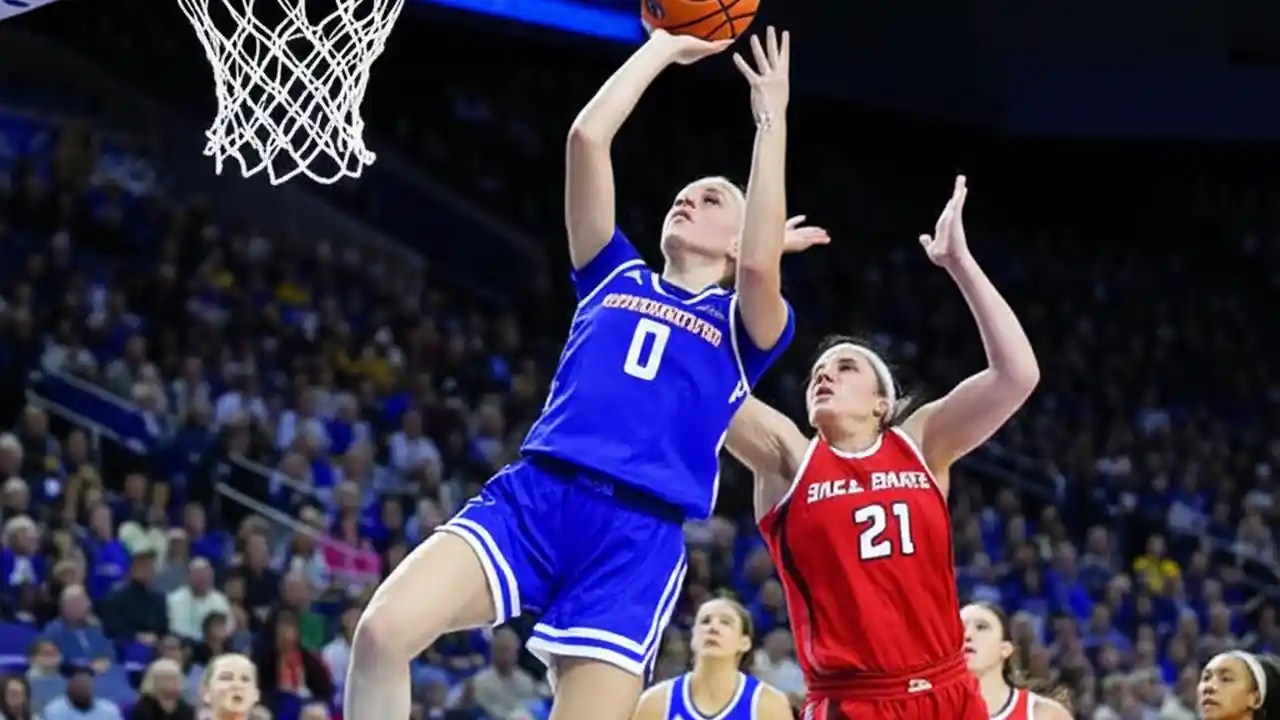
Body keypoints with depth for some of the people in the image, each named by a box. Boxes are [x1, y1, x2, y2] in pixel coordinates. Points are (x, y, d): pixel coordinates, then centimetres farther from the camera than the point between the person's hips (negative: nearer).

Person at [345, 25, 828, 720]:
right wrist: (664, 46, 22)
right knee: (383, 630, -23)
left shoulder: (744, 327, 17)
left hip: (638, 536, -2)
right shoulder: (615, 277, 25)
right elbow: (587, 135, 16)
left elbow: (761, 264, -7)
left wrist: (772, 121, -2)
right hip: (532, 493, 2)